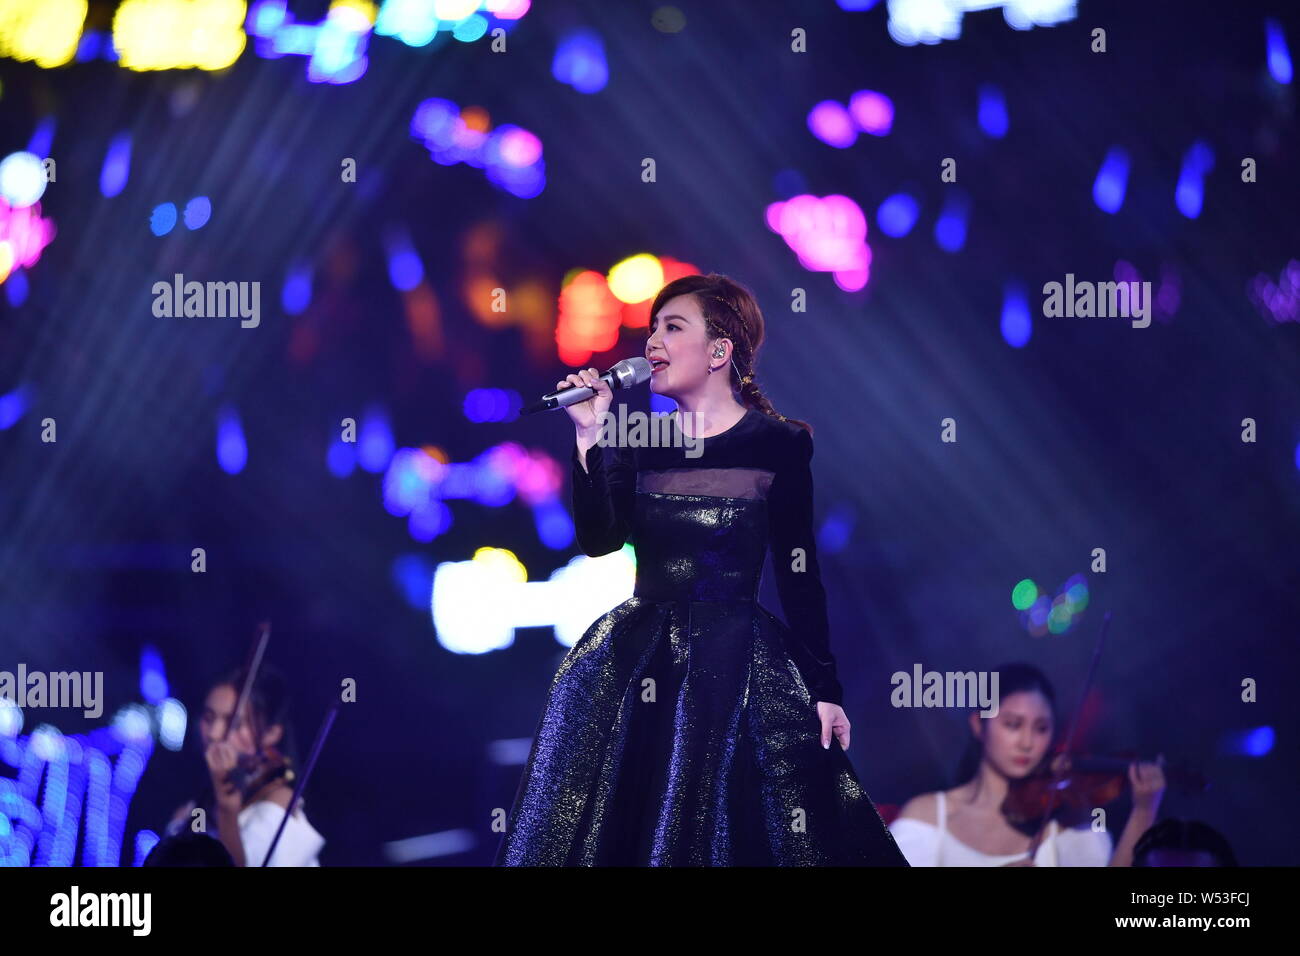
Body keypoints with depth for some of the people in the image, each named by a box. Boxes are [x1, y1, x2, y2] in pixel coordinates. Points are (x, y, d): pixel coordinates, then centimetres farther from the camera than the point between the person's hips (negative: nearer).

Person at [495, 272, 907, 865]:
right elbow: (599, 539, -7)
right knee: (624, 833, 4)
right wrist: (589, 438, -12)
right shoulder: (636, 443, 7)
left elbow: (799, 576, -1)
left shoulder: (778, 445, -2)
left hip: (738, 665, -3)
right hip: (636, 659, 3)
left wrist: (824, 691, -3)